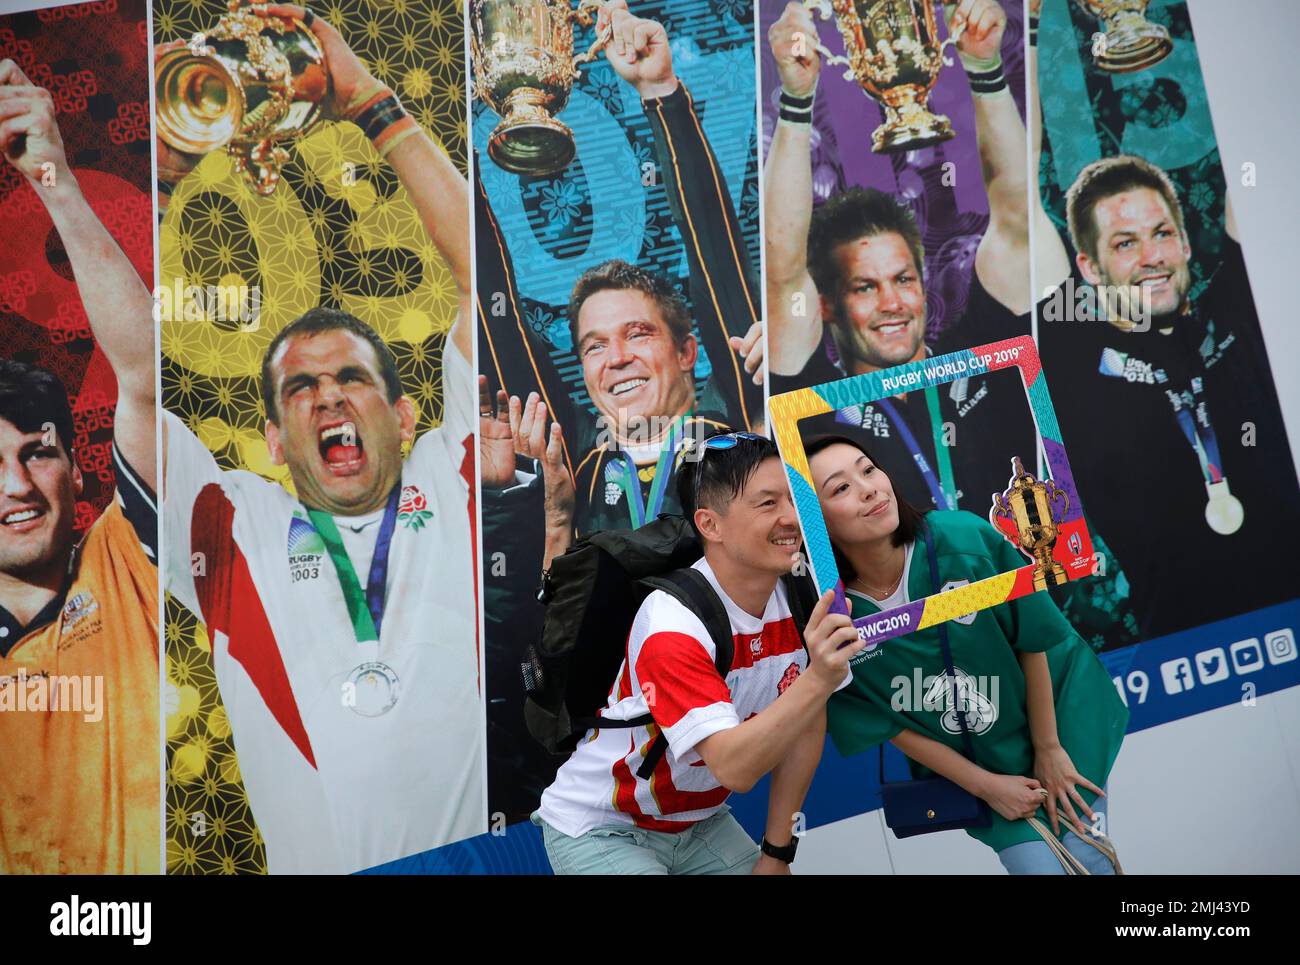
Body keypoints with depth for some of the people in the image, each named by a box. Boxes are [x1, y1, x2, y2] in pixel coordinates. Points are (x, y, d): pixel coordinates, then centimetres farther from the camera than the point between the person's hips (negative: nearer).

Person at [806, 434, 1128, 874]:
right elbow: (888, 726, -10)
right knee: (1038, 865, -5)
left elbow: (1033, 640, -13)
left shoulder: (965, 540, -27)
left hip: (1059, 718, 0)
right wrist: (984, 785, -6)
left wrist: (1049, 750, -5)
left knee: (1085, 860, 3)